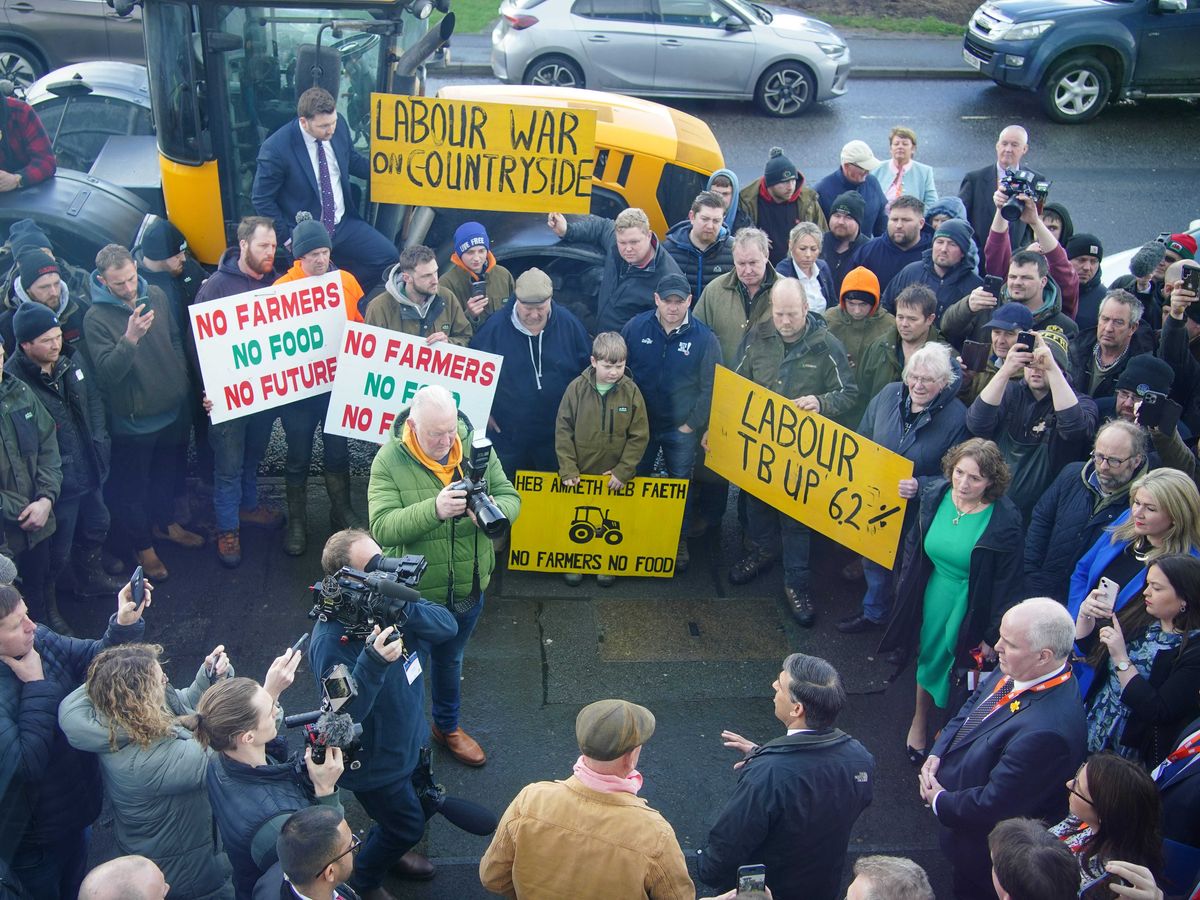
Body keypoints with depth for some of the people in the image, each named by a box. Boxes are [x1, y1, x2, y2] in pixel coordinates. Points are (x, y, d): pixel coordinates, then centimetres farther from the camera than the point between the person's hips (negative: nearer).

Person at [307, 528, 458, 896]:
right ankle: (361, 882, 41)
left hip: (410, 738, 7)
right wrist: (373, 660, -49)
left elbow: (447, 626, -16)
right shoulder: (331, 640, -35)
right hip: (375, 760, -7)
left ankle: (388, 848, 58)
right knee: (409, 824, 13)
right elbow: (346, 712, -36)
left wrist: (405, 609, -34)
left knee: (423, 800, 28)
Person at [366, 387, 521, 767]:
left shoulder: (476, 447, -10)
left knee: (450, 662, 28)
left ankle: (447, 726, 53)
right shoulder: (389, 461, -21)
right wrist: (434, 510, -44)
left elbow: (510, 497, -7)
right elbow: (382, 527, -29)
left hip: (468, 590, 4)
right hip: (414, 594, -4)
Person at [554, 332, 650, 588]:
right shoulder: (577, 388, -12)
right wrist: (567, 468, -10)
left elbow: (639, 436, -6)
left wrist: (623, 471, -10)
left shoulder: (631, 391, -10)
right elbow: (563, 429, -6)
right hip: (579, 473, 0)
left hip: (615, 477, 0)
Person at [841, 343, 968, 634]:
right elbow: (863, 438, 7)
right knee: (874, 559, 25)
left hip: (917, 512, -5)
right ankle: (874, 613, 51)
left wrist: (920, 486, -30)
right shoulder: (889, 394, -8)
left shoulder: (956, 417, -21)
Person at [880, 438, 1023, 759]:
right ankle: (919, 721, 50)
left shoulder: (1004, 521, -25)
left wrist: (993, 636, -12)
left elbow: (1006, 584, -17)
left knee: (961, 668, 16)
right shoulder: (933, 495, -12)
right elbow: (913, 544, 5)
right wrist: (905, 587, 6)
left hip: (971, 609, -4)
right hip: (931, 597, 4)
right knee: (928, 657, 25)